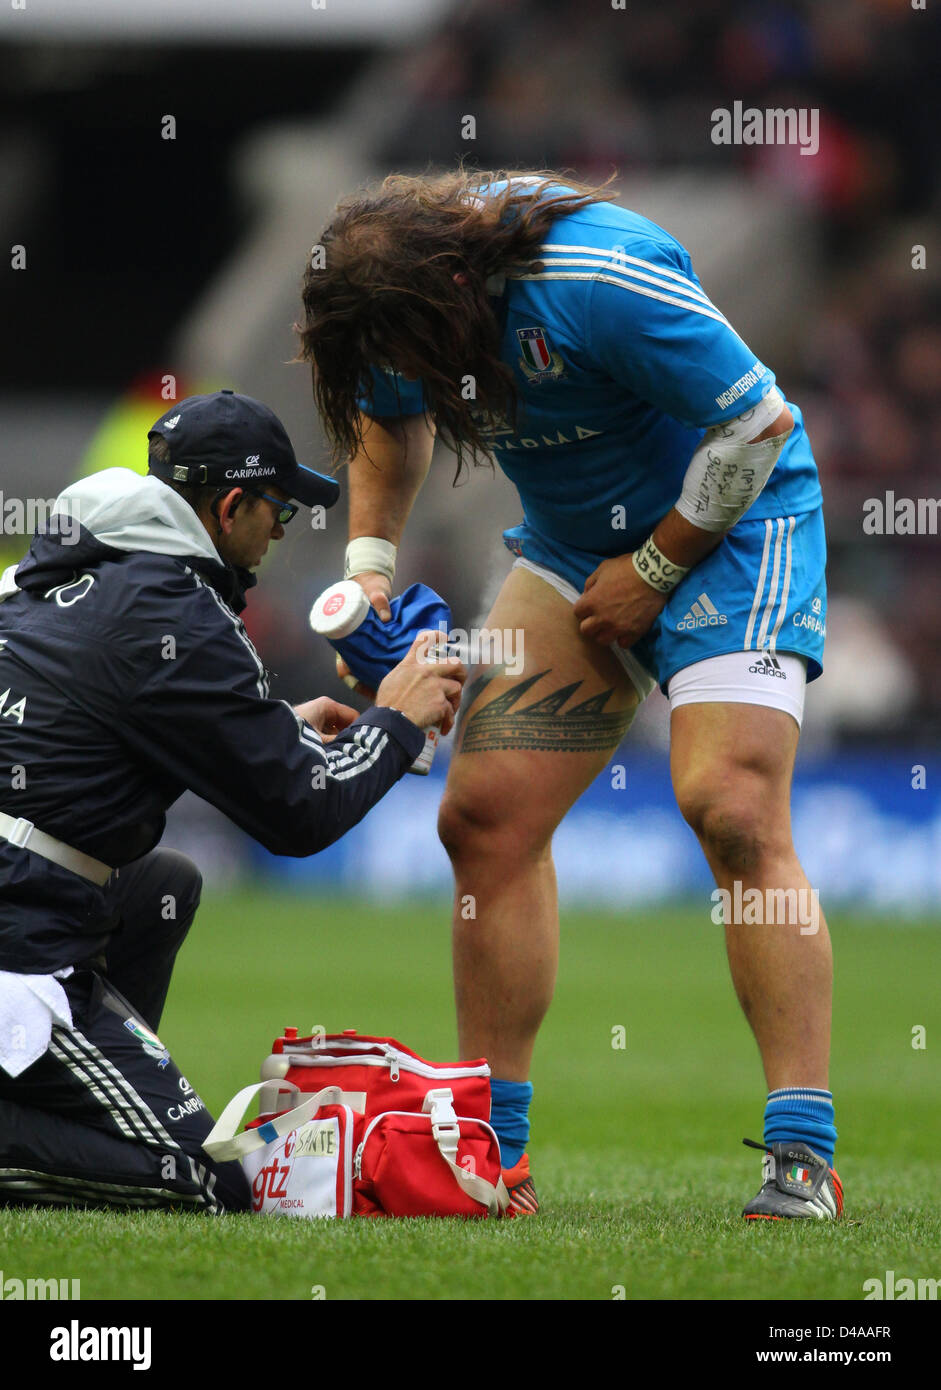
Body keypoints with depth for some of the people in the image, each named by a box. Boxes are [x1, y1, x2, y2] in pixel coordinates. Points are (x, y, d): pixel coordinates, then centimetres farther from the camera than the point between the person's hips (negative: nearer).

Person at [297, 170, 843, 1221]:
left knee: (732, 810, -23)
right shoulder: (399, 302, -9)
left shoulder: (602, 282, -32)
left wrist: (652, 568, -15)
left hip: (727, 529, -7)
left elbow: (759, 425, -23)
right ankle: (492, 1155, 4)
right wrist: (368, 562, 3)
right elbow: (388, 421, 15)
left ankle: (804, 1162, -22)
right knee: (485, 815, -4)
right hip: (576, 543, 7)